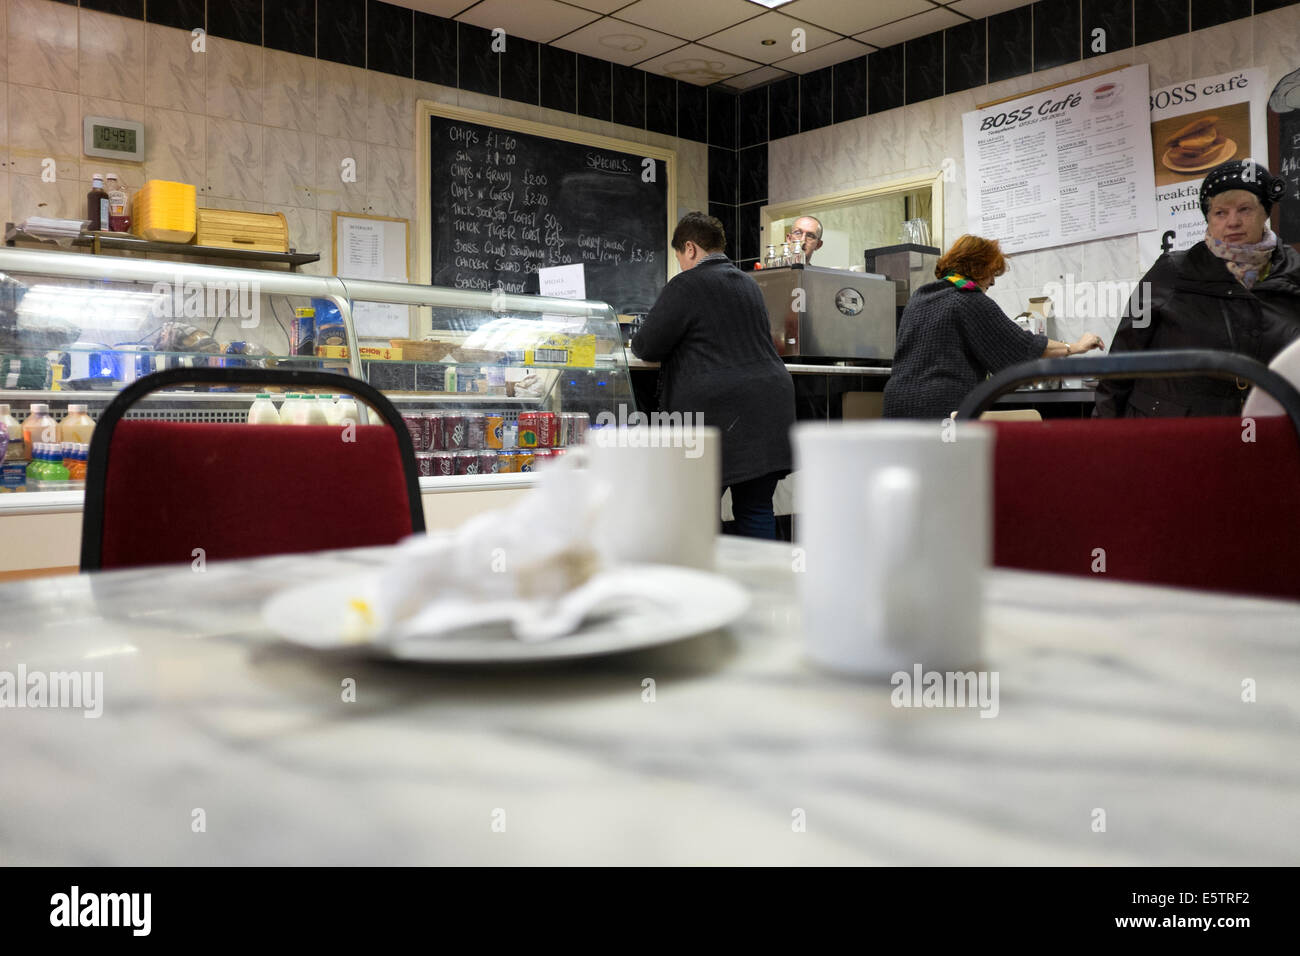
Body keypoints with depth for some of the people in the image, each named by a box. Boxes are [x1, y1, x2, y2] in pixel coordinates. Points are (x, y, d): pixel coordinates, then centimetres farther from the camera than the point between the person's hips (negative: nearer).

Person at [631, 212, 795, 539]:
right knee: (756, 509, 8)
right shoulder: (748, 284, 20)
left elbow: (647, 346, -4)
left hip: (718, 411, -7)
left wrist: (639, 339, 19)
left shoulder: (686, 285, -4)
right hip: (768, 407, 7)